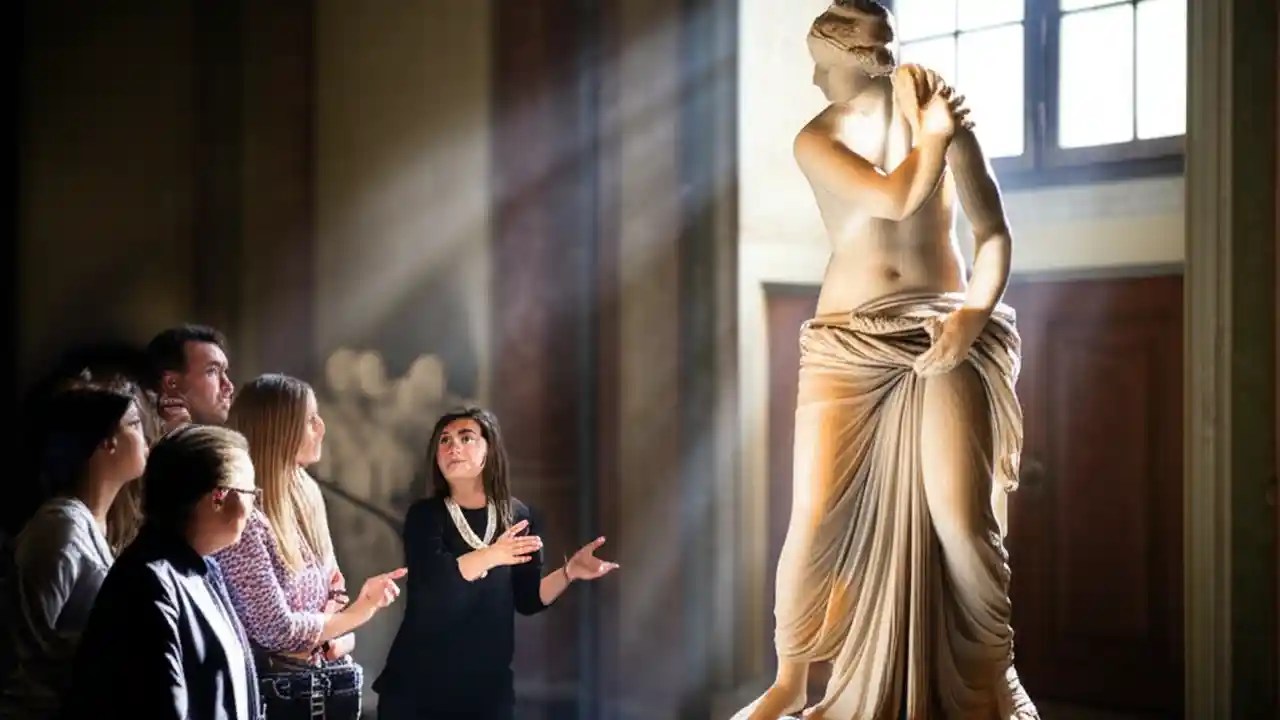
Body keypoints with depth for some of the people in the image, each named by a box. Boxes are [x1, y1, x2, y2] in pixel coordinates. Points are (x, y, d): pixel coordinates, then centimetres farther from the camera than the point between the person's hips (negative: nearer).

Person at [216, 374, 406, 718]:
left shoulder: (306, 494, 7)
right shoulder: (244, 518, -19)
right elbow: (277, 629, -19)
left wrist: (337, 637, -6)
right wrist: (357, 613, -5)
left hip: (332, 682, 7)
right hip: (282, 691, -7)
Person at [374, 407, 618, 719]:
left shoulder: (516, 515, 4)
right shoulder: (425, 515, -4)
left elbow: (527, 598, 6)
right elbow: (430, 580, -21)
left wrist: (568, 572, -11)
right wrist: (489, 556, -35)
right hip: (418, 679, -2)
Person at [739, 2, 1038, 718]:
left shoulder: (945, 115, 2)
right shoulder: (818, 140, 2)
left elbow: (995, 233, -1)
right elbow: (896, 199, -15)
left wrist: (973, 315, -15)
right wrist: (931, 131, -2)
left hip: (945, 338, -1)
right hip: (848, 343, 1)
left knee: (964, 522, -11)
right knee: (814, 521, -5)